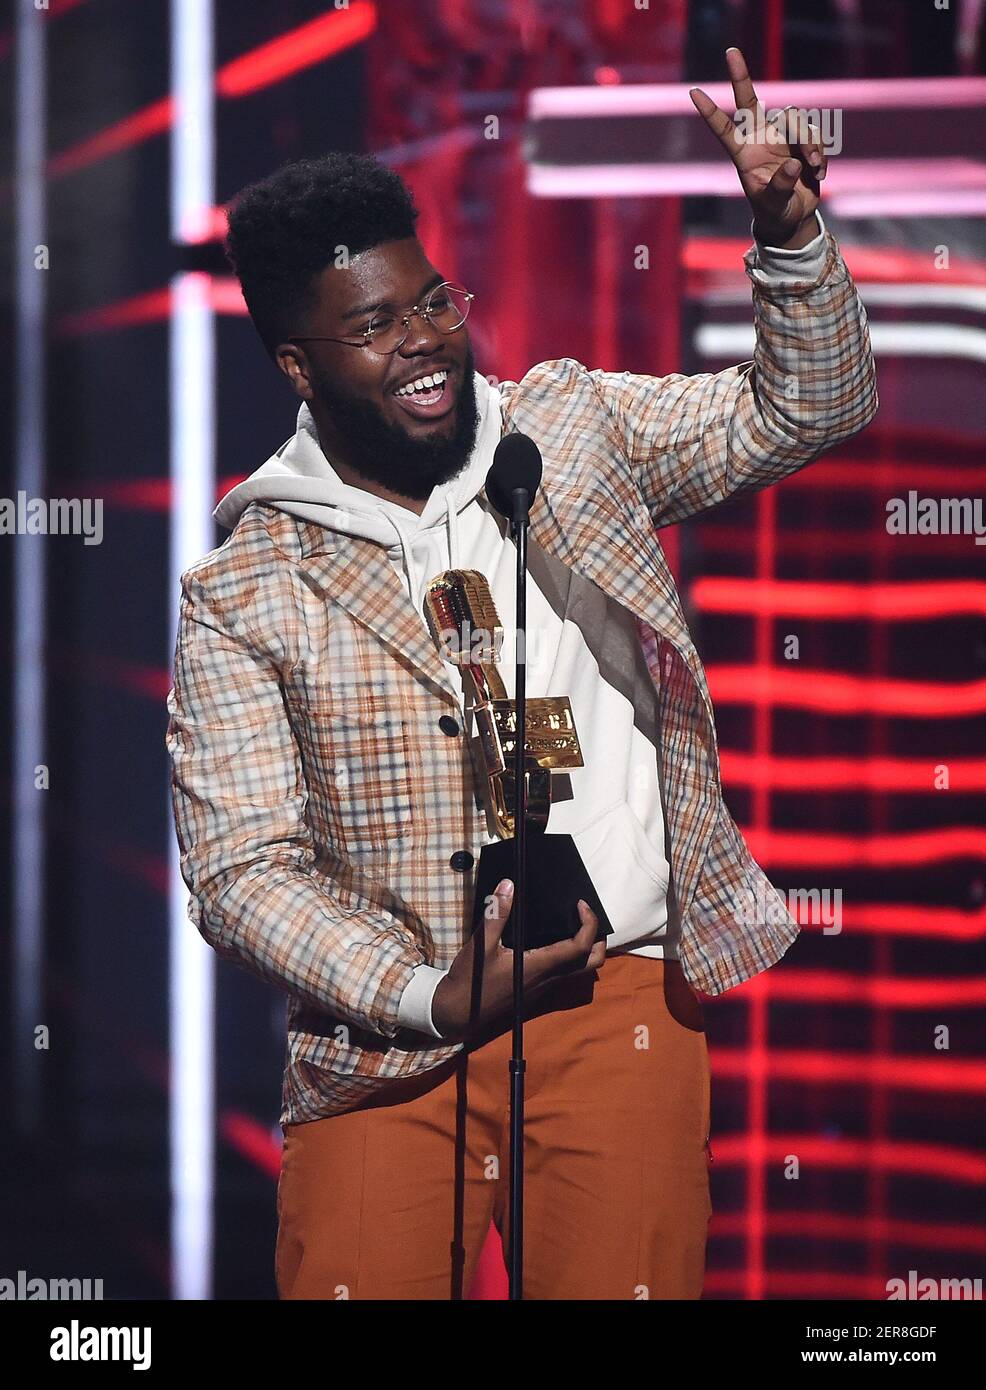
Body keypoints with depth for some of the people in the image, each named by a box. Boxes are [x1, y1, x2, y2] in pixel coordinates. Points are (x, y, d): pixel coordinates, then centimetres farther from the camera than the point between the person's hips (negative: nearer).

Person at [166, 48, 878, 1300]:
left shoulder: (574, 427, 10)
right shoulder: (240, 599, 0)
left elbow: (804, 411, 14)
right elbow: (241, 871, -4)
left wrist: (786, 232, -4)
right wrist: (429, 999, -16)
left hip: (617, 998, 1)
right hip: (387, 1036, -1)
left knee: (627, 1283, -12)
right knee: (353, 1284, -11)